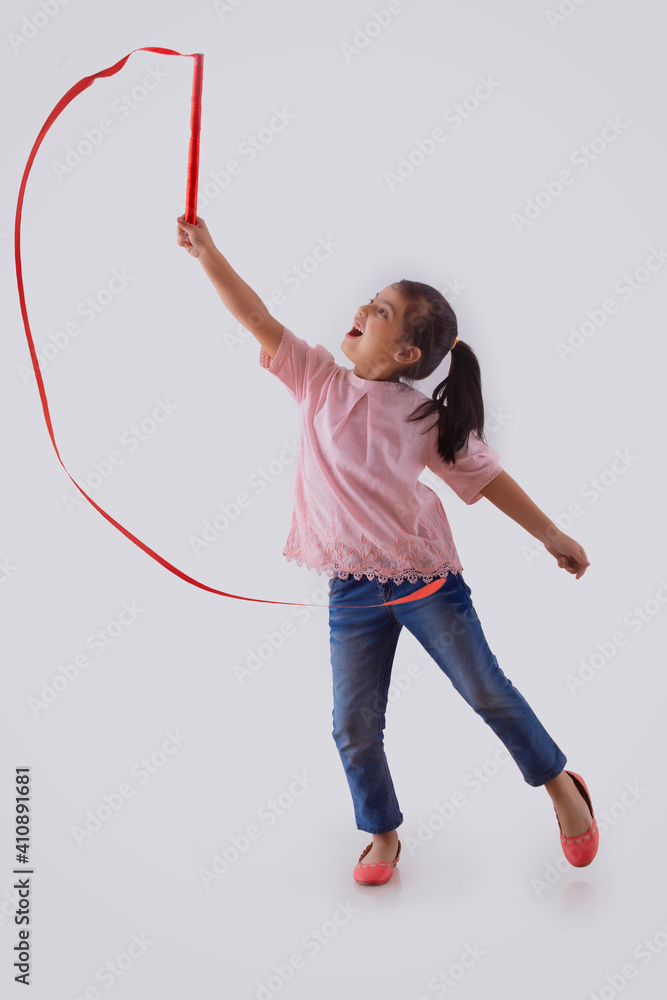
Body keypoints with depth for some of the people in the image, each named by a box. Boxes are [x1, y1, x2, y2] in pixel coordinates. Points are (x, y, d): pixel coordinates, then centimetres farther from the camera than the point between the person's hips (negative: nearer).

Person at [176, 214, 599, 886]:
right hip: (352, 589, 2)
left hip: (426, 577, -2)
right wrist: (207, 253, -11)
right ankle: (384, 835, 32)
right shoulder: (319, 380, 1)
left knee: (487, 692, 8)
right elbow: (258, 319, -3)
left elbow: (485, 475, 4)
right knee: (354, 726, 8)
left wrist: (551, 535, 8)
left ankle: (560, 786, 33)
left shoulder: (428, 416, -4)